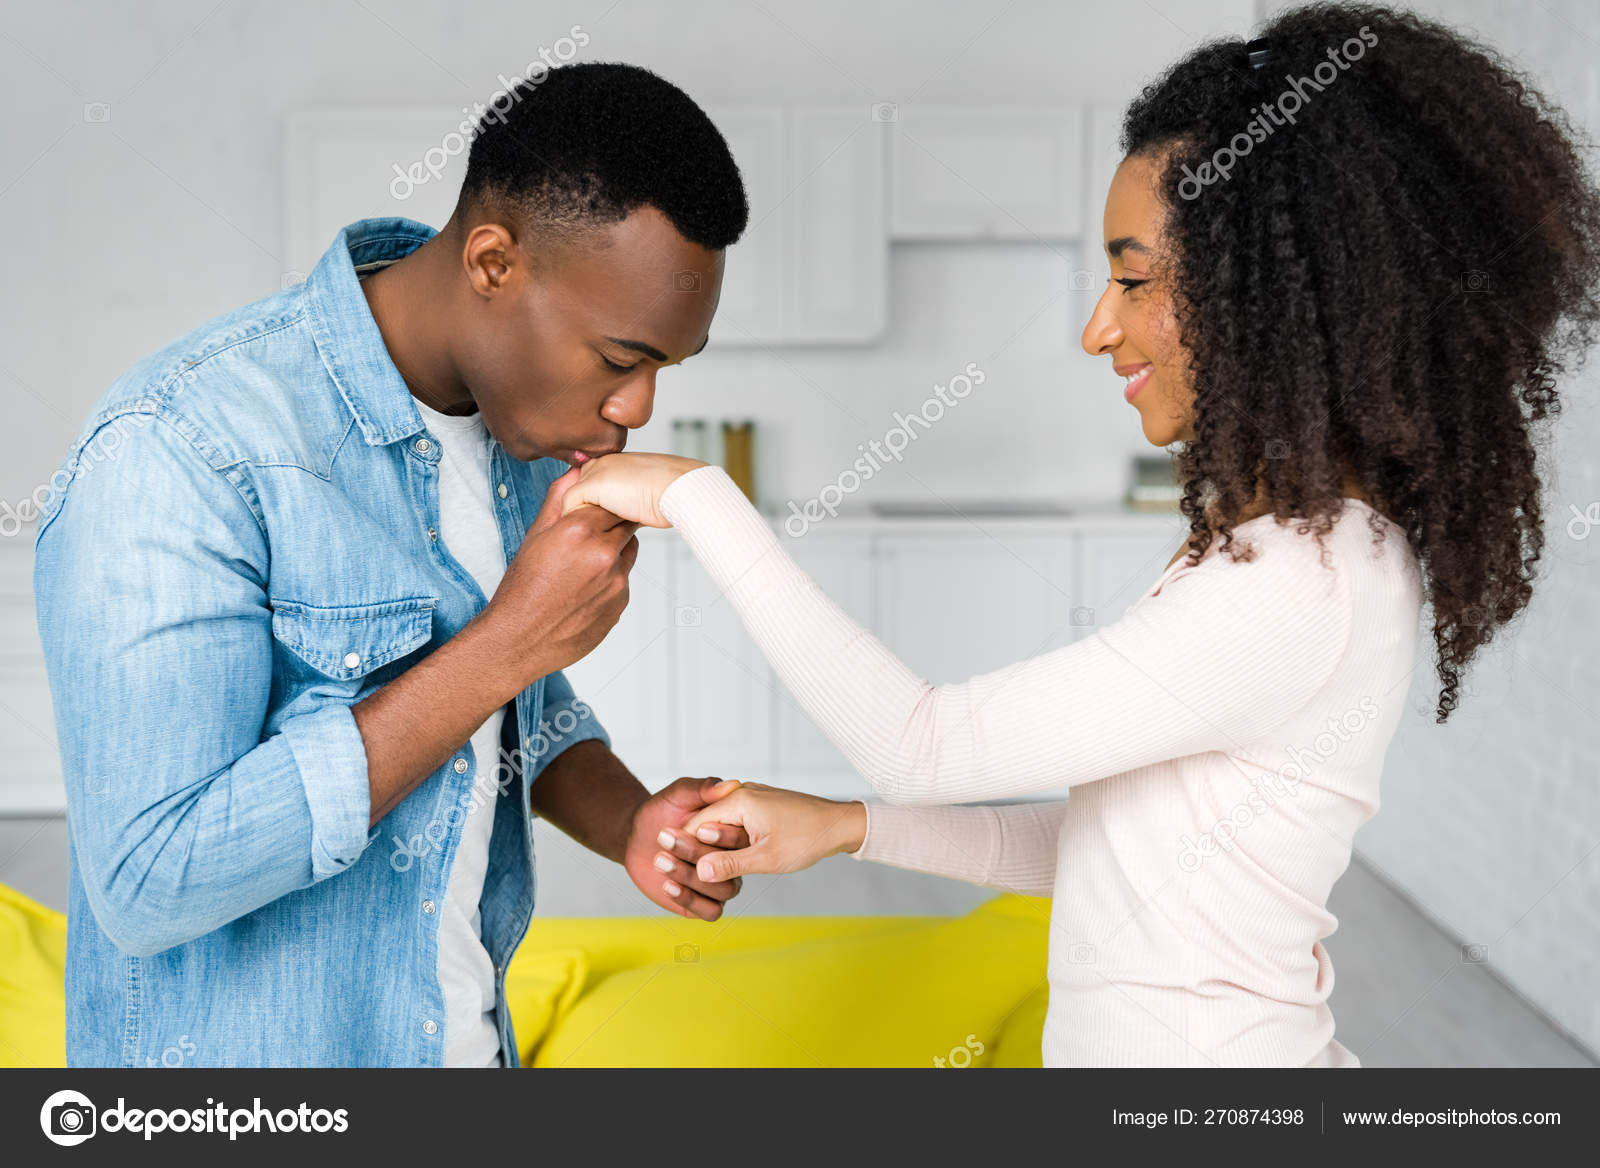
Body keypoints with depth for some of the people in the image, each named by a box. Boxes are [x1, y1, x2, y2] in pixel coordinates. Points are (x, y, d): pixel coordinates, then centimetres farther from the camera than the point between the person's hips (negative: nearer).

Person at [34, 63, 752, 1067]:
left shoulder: (527, 411, -3)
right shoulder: (173, 452, -25)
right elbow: (149, 884, -29)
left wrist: (628, 822, -11)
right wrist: (514, 639, -30)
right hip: (238, 1057, -6)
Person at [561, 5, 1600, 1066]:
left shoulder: (1296, 589, -25)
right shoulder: (1286, 536, 5)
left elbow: (920, 747, -23)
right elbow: (1115, 844, 8)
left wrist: (694, 496, -18)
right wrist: (845, 826, 1)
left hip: (1198, 1057, -8)